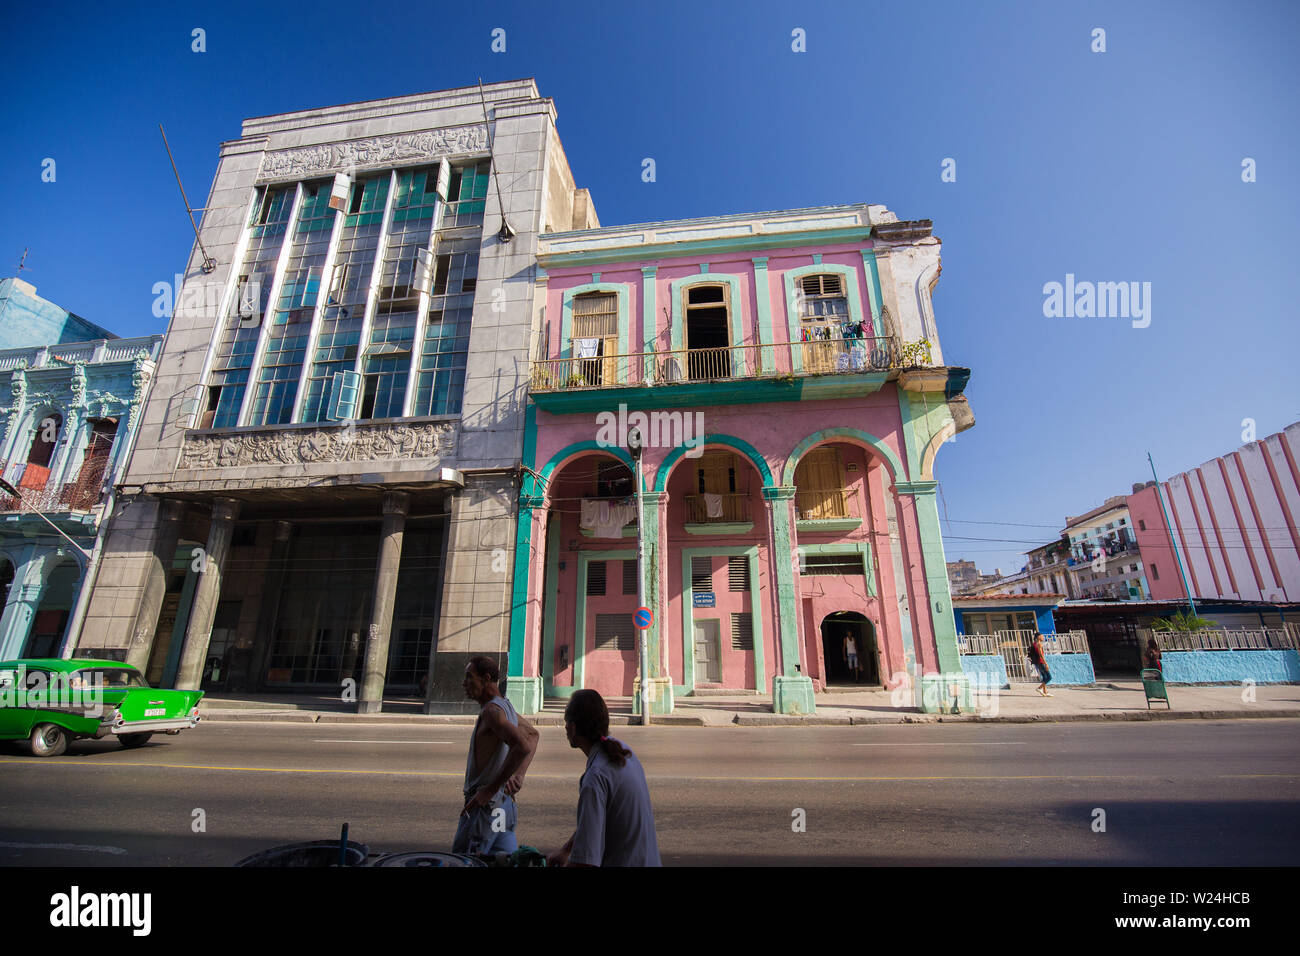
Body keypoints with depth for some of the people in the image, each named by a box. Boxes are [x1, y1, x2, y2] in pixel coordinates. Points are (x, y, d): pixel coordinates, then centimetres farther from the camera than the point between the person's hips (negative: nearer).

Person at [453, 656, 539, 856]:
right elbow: (532, 734, 22)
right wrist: (519, 774, 14)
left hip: (486, 804, -9)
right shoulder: (504, 705, 9)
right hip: (505, 802, 9)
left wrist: (491, 789, -25)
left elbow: (522, 747, -33)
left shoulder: (492, 710, -20)